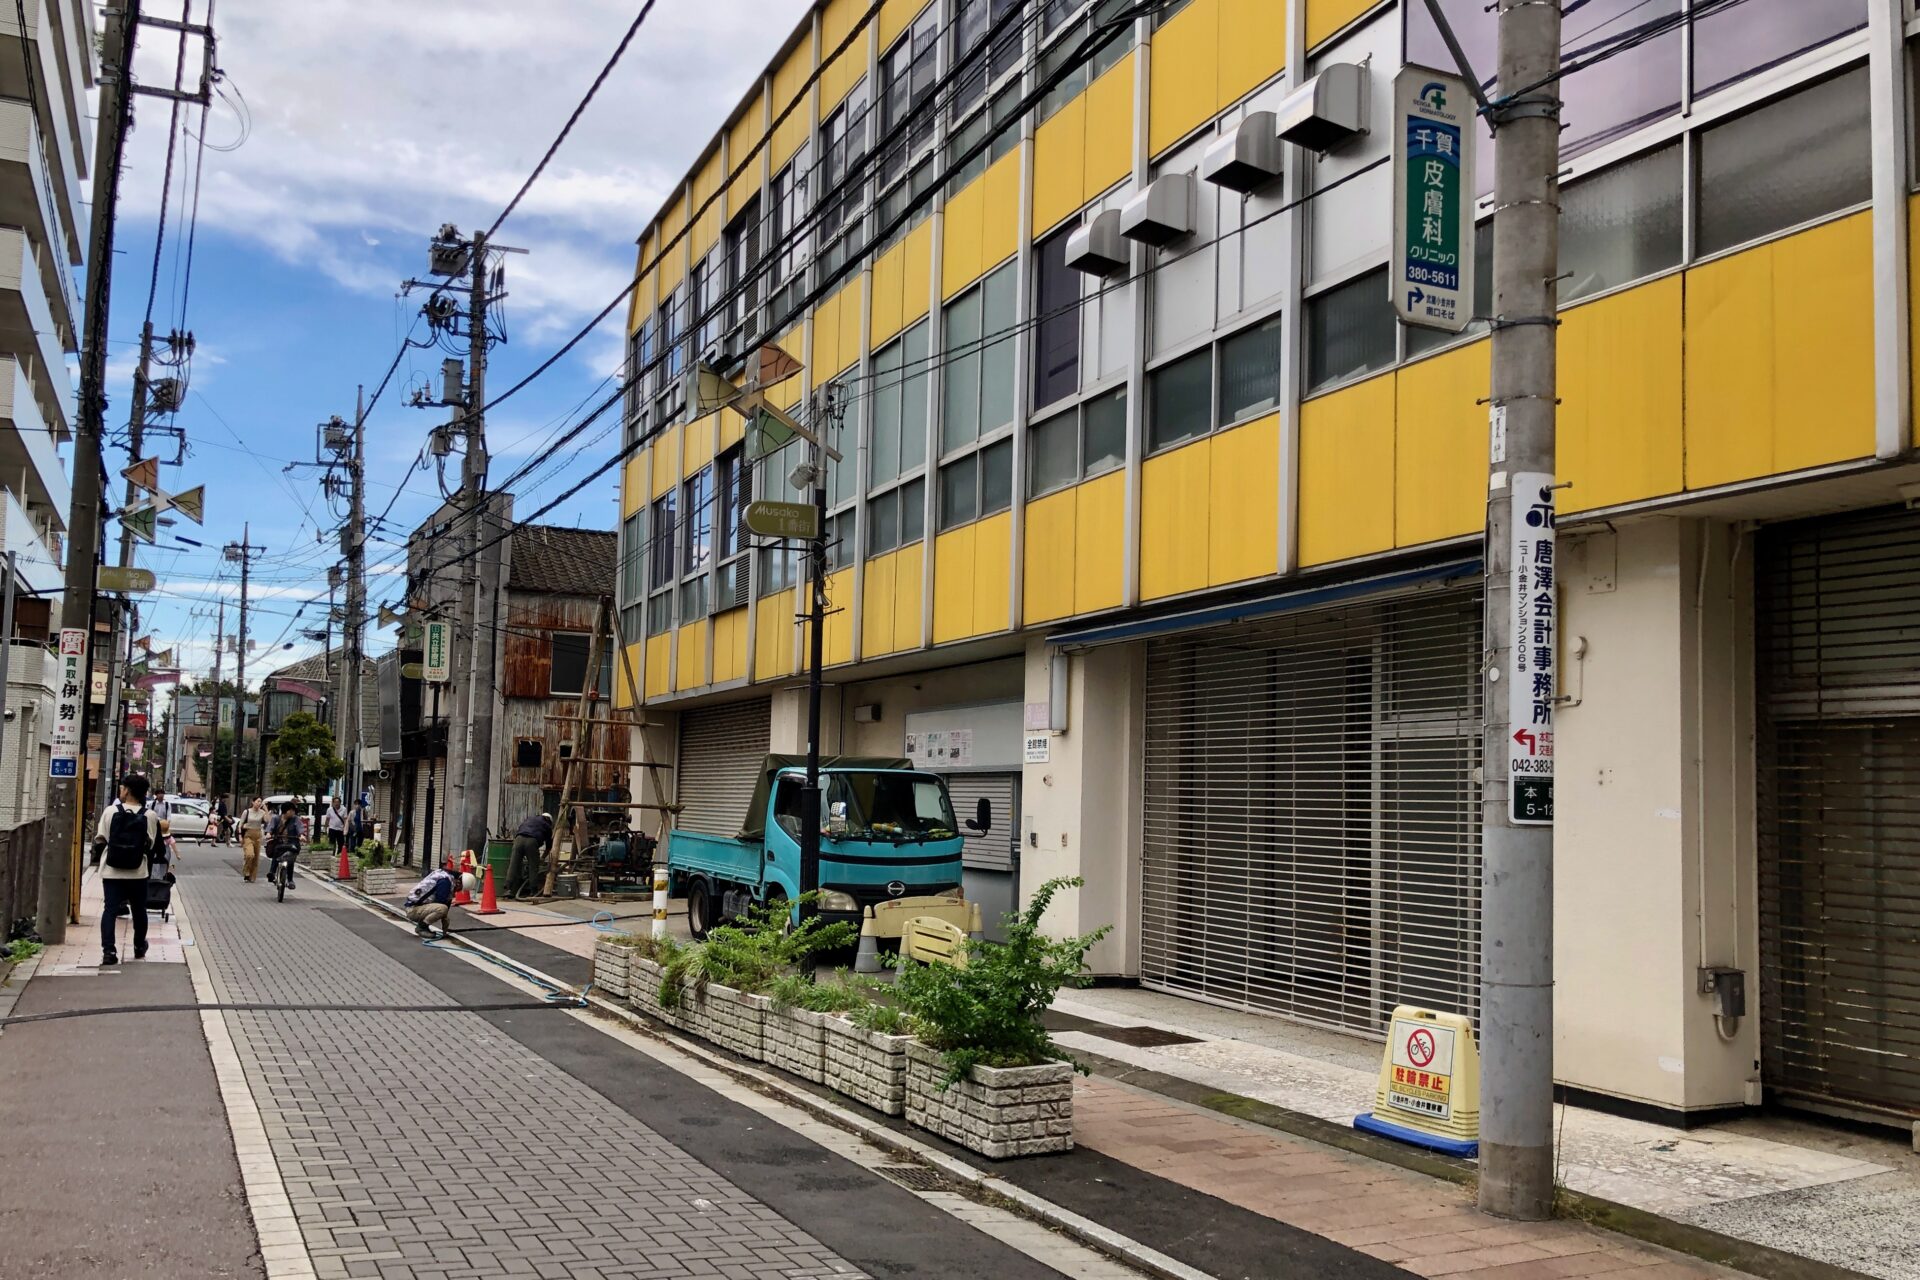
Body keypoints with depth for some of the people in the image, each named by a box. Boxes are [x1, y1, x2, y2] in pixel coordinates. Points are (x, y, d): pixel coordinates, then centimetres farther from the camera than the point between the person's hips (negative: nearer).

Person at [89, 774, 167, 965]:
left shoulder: (111, 811, -5)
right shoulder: (150, 816, -5)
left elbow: (100, 840, 0)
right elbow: (154, 846, -2)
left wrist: (98, 858, 17)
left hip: (111, 871, -1)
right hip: (138, 872, 1)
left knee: (109, 909, 0)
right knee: (139, 910, 16)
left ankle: (108, 950, -14)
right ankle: (139, 948, 32)